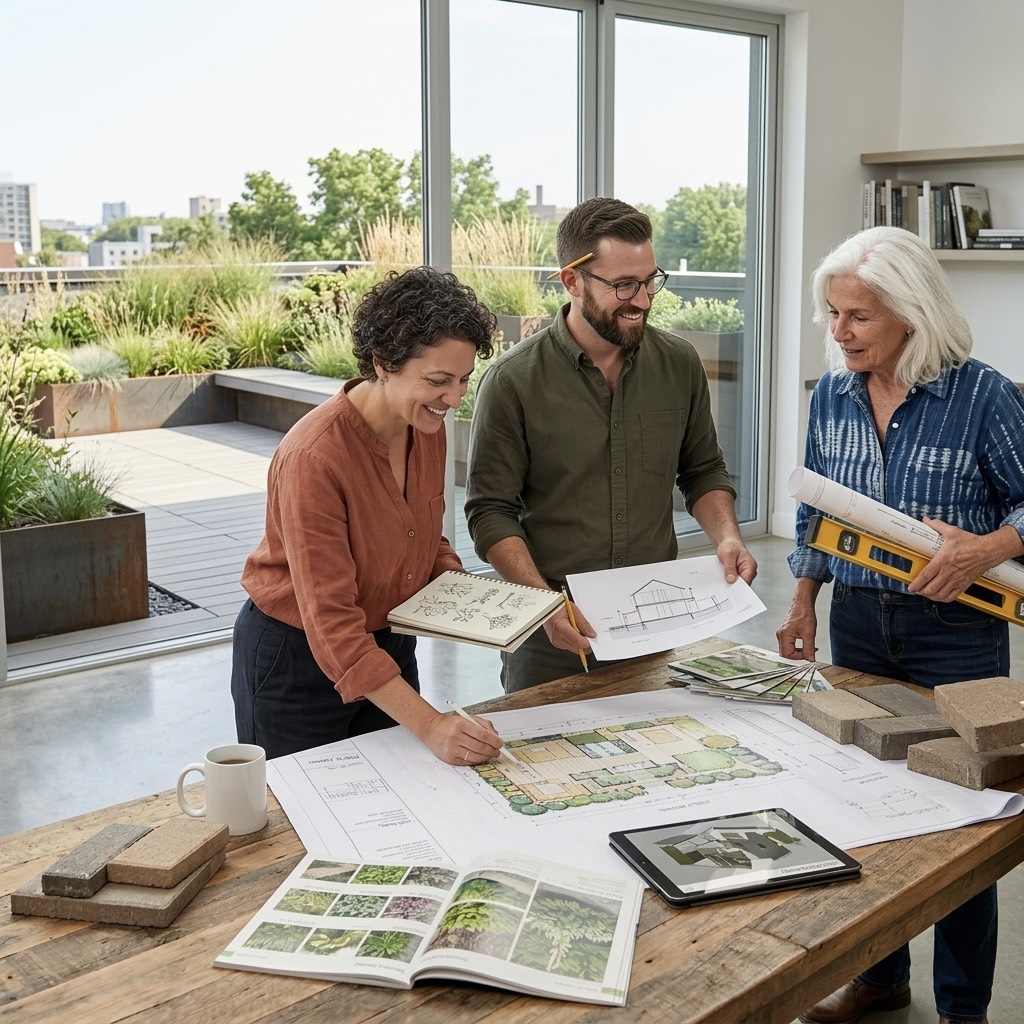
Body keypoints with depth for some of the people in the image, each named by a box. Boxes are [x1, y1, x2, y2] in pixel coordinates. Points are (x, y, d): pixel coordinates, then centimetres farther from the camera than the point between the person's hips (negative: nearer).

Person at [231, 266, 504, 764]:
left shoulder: (426, 426, -7)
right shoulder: (314, 457, -30)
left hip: (388, 644, 6)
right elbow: (332, 626, -31)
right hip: (295, 657, -6)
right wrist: (429, 725, -37)